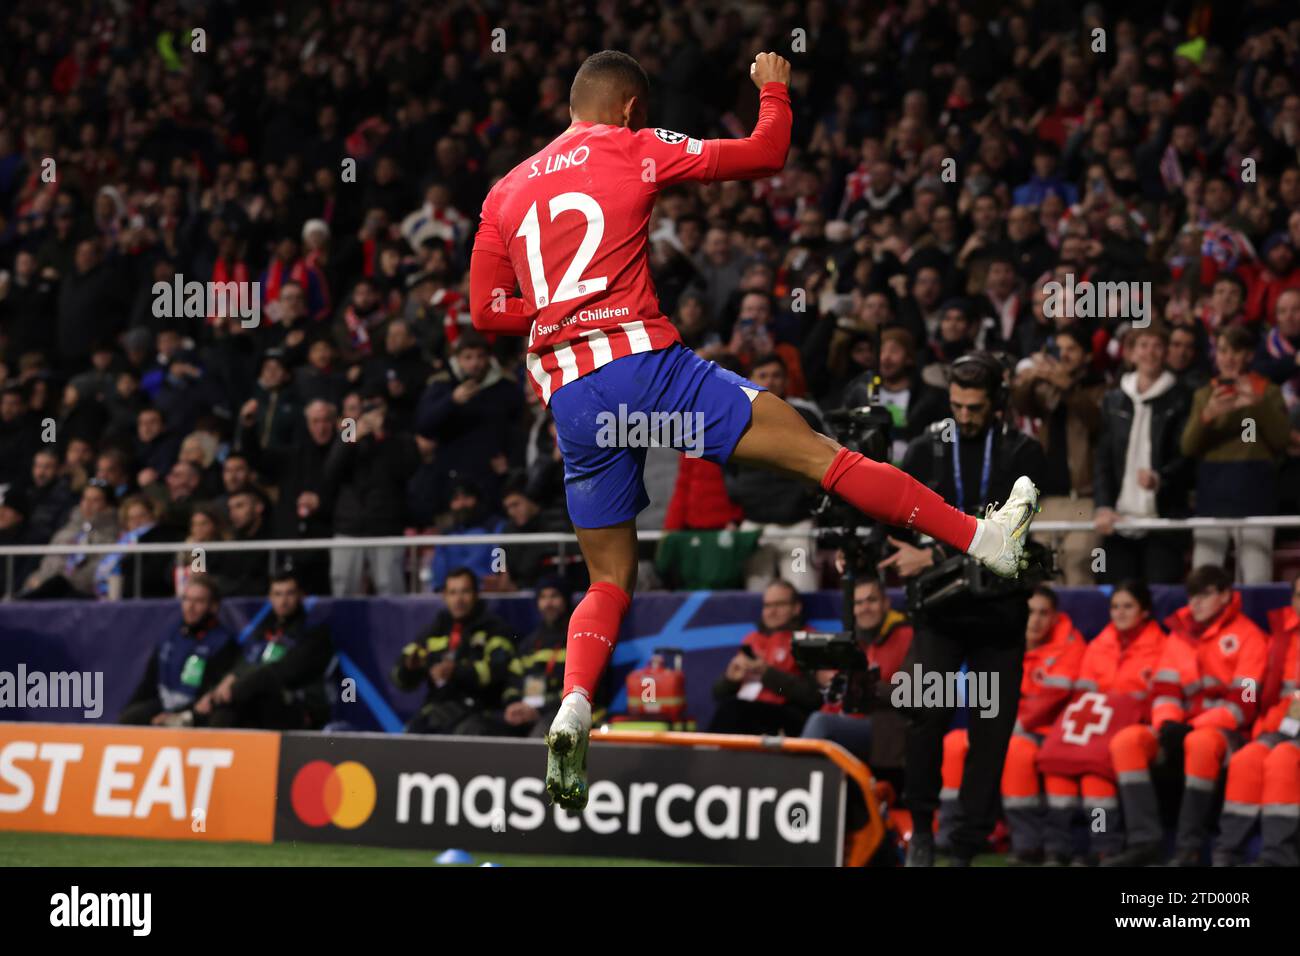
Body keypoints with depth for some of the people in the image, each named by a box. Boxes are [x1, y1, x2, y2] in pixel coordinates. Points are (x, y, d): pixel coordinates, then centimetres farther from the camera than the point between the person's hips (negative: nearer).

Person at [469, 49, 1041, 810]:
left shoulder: (506, 192, 17)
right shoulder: (632, 150, 5)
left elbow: (487, 311, 16)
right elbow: (766, 155, 12)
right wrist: (775, 90, 28)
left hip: (568, 399, 5)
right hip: (639, 362, -5)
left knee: (610, 580, 13)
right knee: (815, 451, -2)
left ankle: (573, 708, -12)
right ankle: (986, 541, -3)